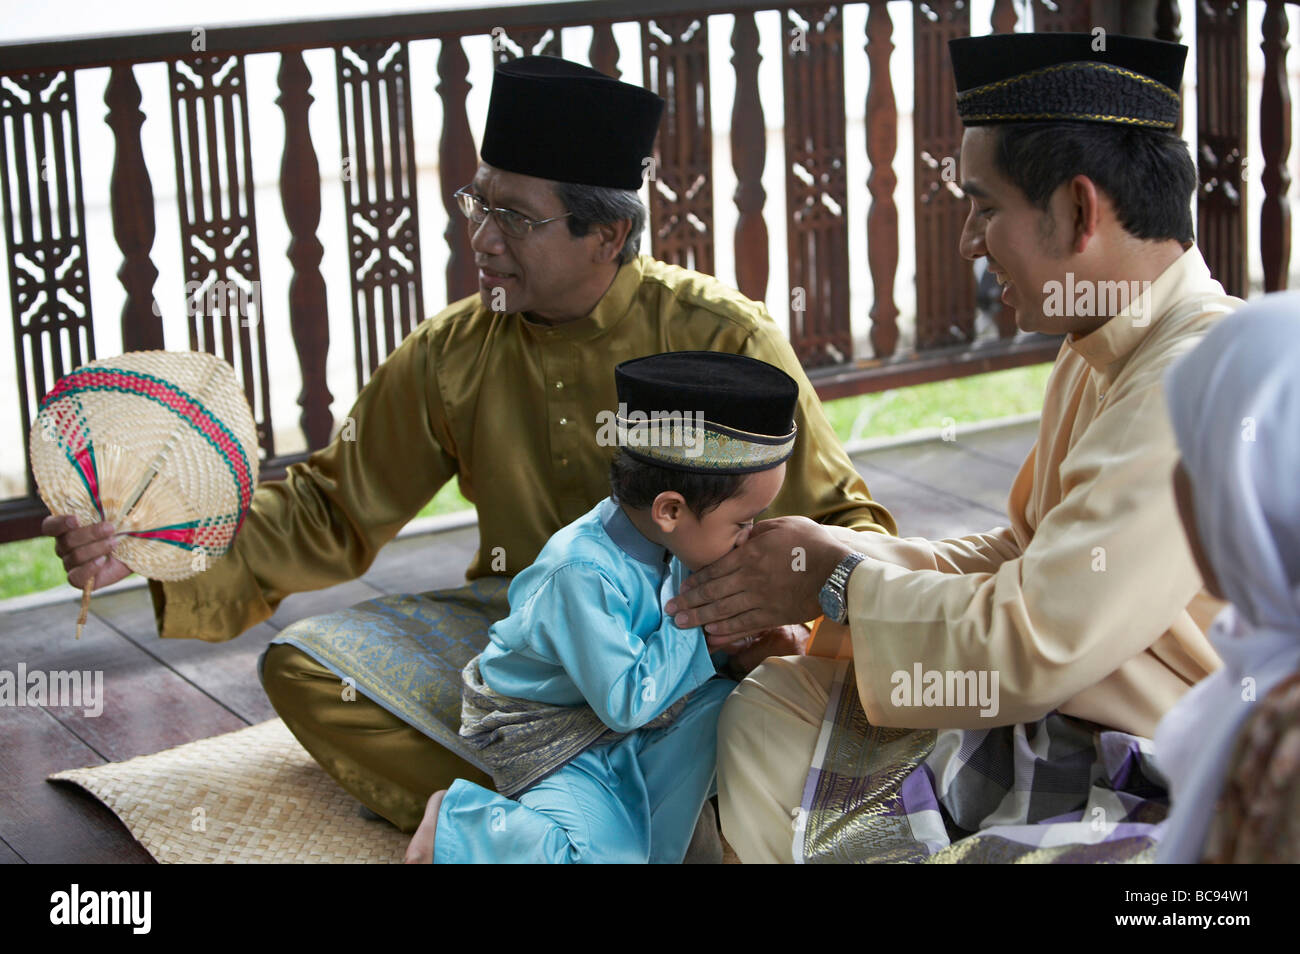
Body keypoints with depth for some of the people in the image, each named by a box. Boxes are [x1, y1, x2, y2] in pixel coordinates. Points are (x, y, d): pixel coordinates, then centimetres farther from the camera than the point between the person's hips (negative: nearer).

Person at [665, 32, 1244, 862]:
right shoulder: (1101, 354, 8)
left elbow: (1033, 644, -27)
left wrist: (838, 581, -12)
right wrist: (851, 555, 1)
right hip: (1053, 724, 10)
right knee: (769, 711, 6)